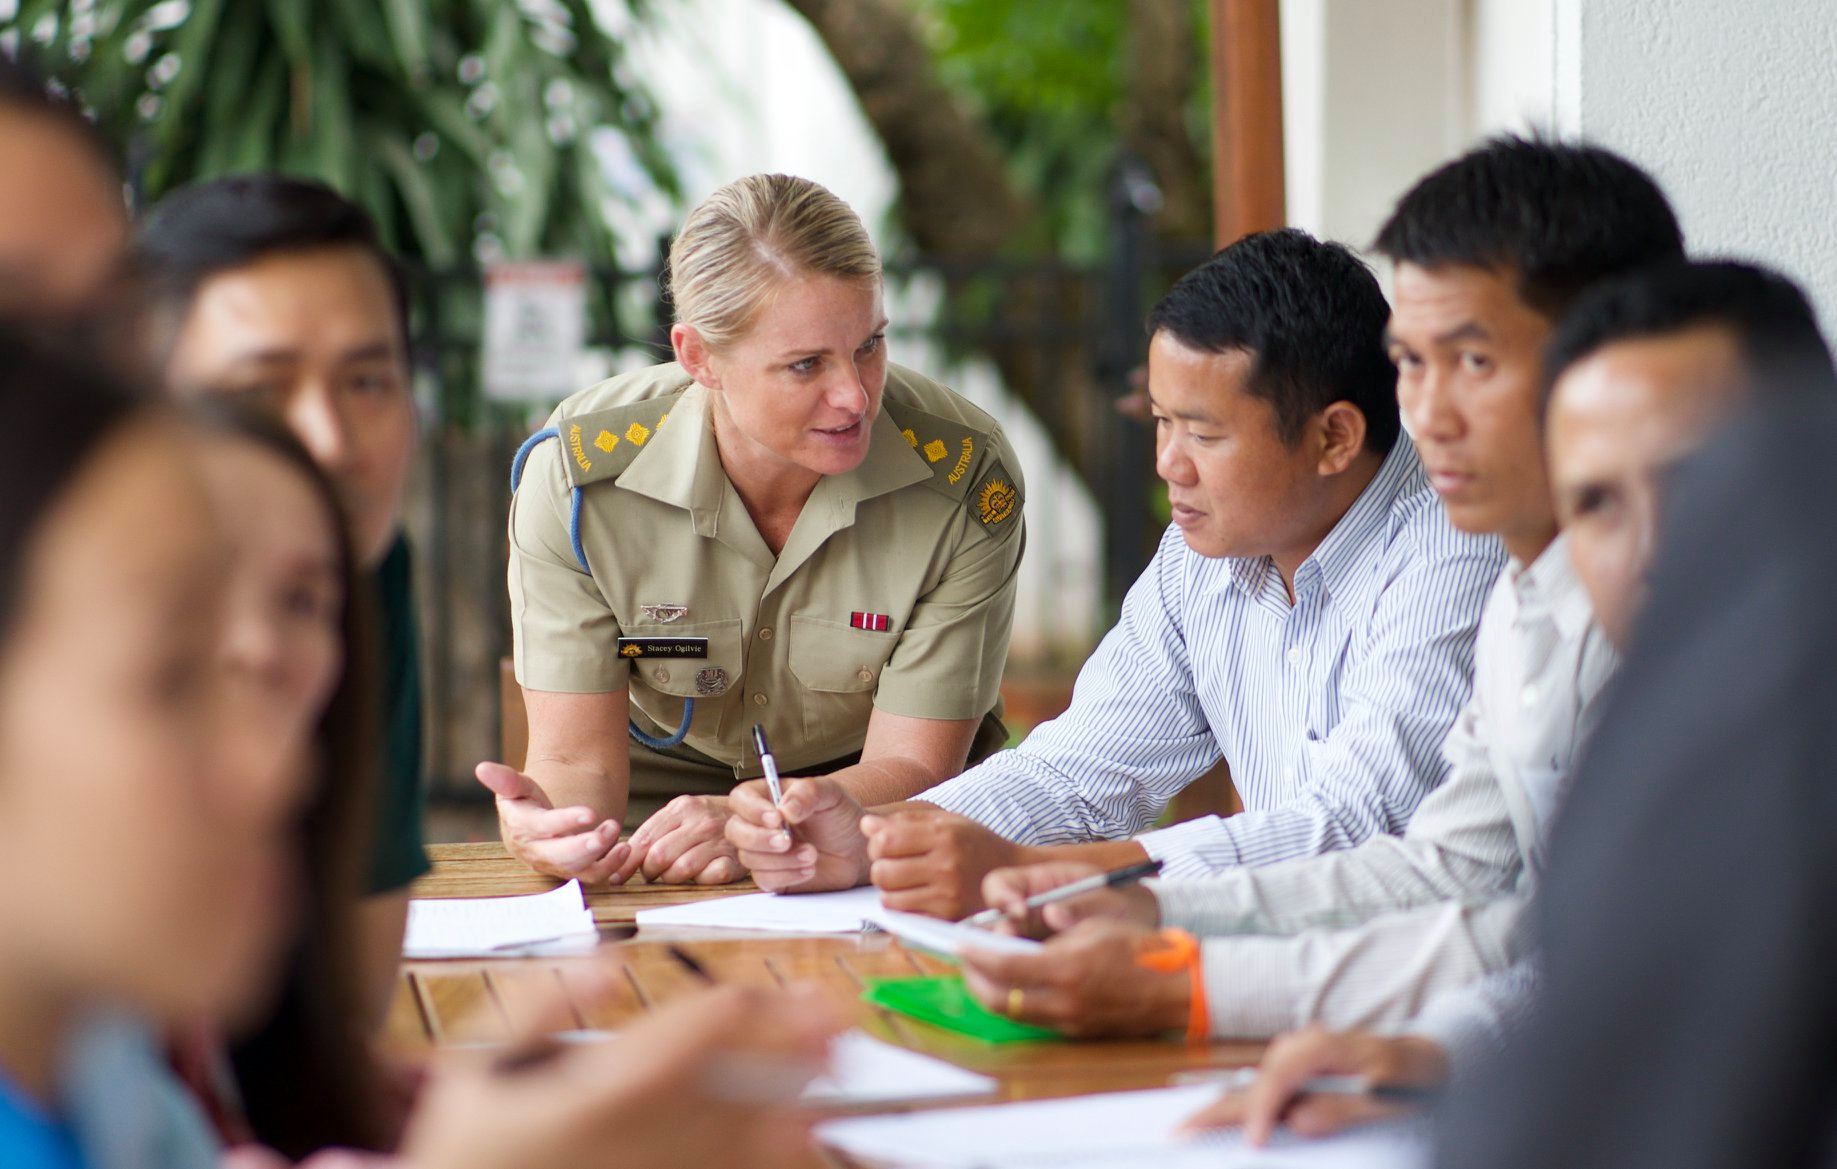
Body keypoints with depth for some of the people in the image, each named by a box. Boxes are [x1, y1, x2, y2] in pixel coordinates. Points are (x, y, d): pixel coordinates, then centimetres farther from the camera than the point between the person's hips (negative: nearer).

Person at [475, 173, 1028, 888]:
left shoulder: (967, 480, -21)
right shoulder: (576, 476, -20)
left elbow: (911, 765, -18)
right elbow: (578, 758, -16)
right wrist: (546, 830, -42)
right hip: (662, 791, 0)